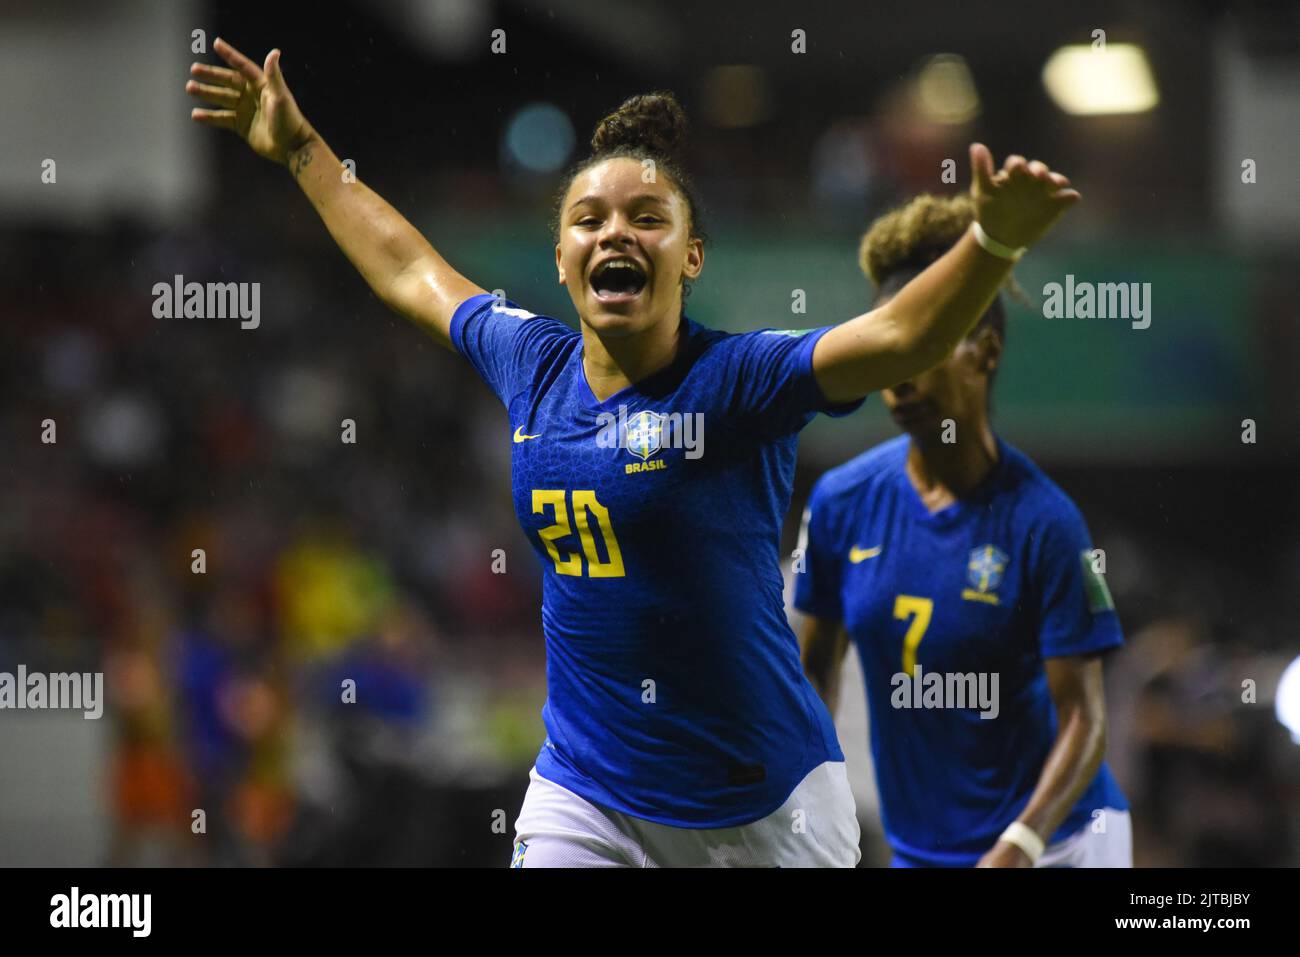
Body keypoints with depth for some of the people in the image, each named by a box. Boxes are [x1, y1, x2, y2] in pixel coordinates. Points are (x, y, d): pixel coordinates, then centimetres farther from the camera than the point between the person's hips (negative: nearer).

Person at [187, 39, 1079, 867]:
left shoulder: (735, 381, -12)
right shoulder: (534, 365, 4)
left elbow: (901, 336, -28)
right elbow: (410, 273, 22)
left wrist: (994, 243, -47)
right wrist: (299, 148, 31)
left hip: (761, 806, -4)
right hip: (585, 800, 4)